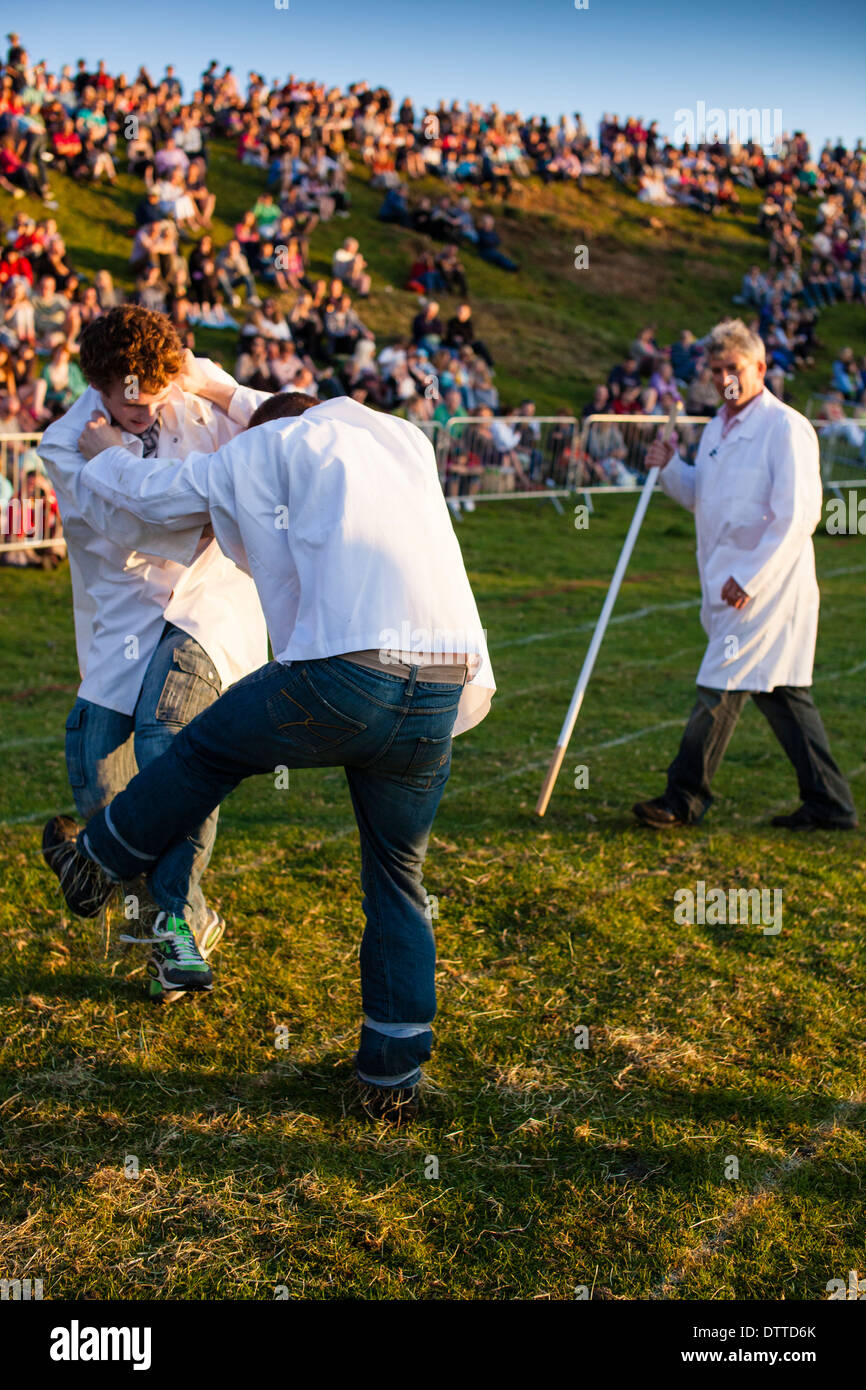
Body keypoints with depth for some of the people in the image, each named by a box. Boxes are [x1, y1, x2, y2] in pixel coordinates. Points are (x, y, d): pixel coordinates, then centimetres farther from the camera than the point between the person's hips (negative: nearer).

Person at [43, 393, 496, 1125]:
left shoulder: (267, 448, 14)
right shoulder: (409, 439, 27)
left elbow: (159, 494, 28)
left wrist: (107, 454, 49)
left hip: (344, 678, -4)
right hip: (443, 698, 4)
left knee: (208, 748, 24)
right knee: (398, 880, 18)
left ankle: (95, 866, 43)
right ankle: (395, 1071, 20)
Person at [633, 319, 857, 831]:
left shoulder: (786, 427, -13)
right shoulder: (719, 427, 14)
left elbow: (798, 516, -18)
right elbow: (701, 496, 24)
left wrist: (749, 578, -21)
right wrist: (670, 467, 4)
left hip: (767, 585, -9)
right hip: (730, 583, 9)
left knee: (722, 688, -5)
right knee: (782, 693, 12)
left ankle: (684, 798, 6)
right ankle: (831, 804, 19)